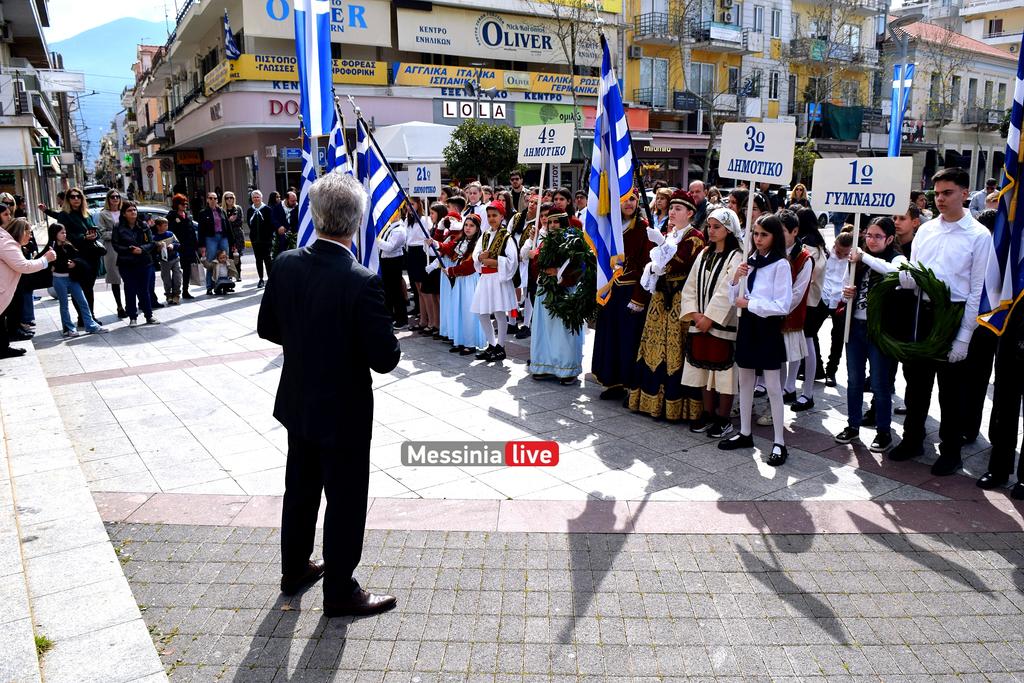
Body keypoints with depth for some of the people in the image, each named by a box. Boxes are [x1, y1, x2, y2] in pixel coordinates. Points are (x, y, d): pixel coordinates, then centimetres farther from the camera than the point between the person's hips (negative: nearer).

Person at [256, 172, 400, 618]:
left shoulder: (286, 264, -8)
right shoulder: (363, 282, -27)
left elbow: (267, 327, 4)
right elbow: (385, 359, -23)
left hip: (298, 403, 6)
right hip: (344, 412, -6)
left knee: (300, 490, 24)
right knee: (346, 502, 11)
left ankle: (295, 569, 43)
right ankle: (340, 591, 27)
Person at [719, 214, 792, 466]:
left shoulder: (781, 265, -11)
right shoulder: (749, 261, 7)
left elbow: (783, 305, -16)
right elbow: (734, 299, 10)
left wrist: (749, 303, -13)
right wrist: (736, 278, -7)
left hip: (767, 327, -7)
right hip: (747, 324, 7)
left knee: (773, 387, -1)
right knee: (745, 382, 15)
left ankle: (779, 443, 7)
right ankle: (745, 433, 28)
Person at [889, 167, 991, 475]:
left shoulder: (979, 235, -8)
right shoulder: (926, 230, 7)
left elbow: (977, 291, -9)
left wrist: (963, 337, -13)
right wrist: (904, 275, -16)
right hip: (923, 313, 5)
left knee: (951, 391, 8)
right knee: (916, 381, 15)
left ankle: (950, 451, 24)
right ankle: (912, 440, 32)